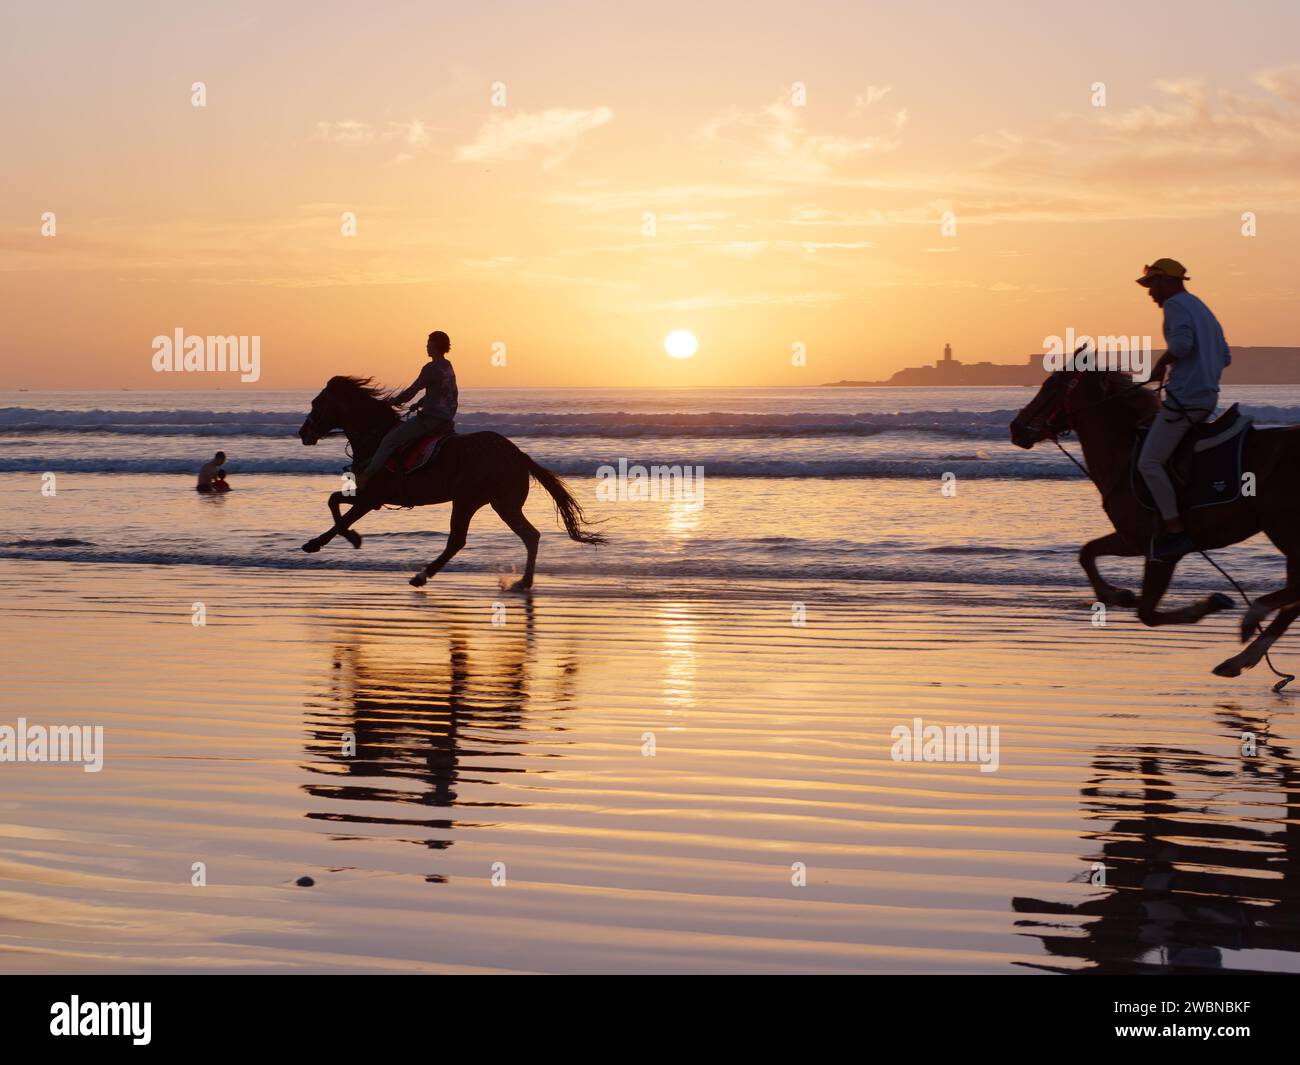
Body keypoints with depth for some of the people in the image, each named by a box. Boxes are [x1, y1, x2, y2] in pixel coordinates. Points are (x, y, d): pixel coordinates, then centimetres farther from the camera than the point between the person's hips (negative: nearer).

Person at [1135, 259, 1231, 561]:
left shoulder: (1175, 305, -7)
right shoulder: (1203, 311, 23)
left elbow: (1181, 343, -25)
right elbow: (1225, 357, 26)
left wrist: (1161, 365, -10)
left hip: (1184, 397, -10)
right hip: (1208, 397, 10)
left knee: (1149, 462, -11)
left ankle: (1175, 530, -17)